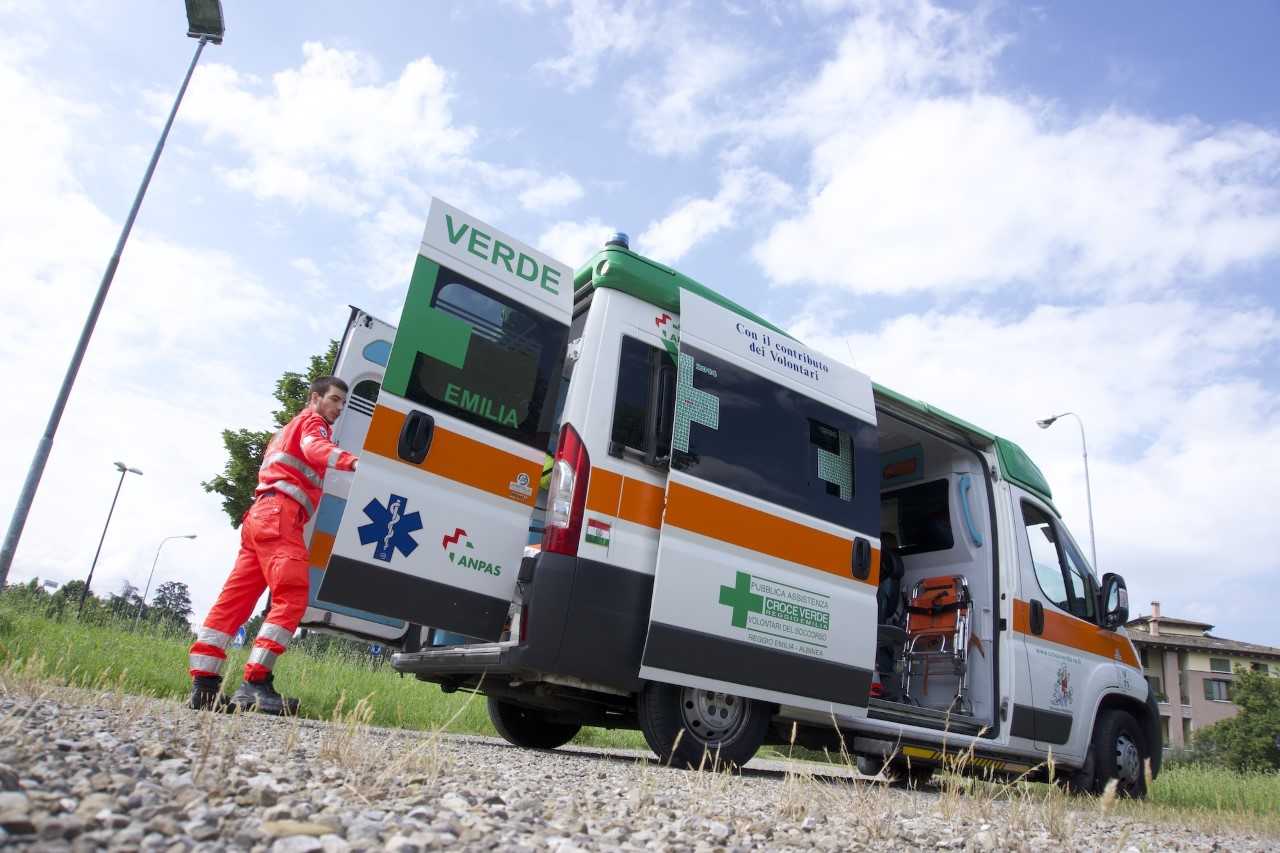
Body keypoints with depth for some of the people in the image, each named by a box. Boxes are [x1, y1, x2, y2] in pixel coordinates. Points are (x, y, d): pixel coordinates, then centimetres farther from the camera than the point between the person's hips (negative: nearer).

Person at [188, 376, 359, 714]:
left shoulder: (289, 431, 36)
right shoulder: (311, 421, 6)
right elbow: (315, 448, -17)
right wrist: (350, 461, -36)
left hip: (261, 515, 10)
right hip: (279, 513, -10)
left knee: (235, 599, 5)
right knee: (292, 594, -19)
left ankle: (203, 682, 4)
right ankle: (255, 684, -27)